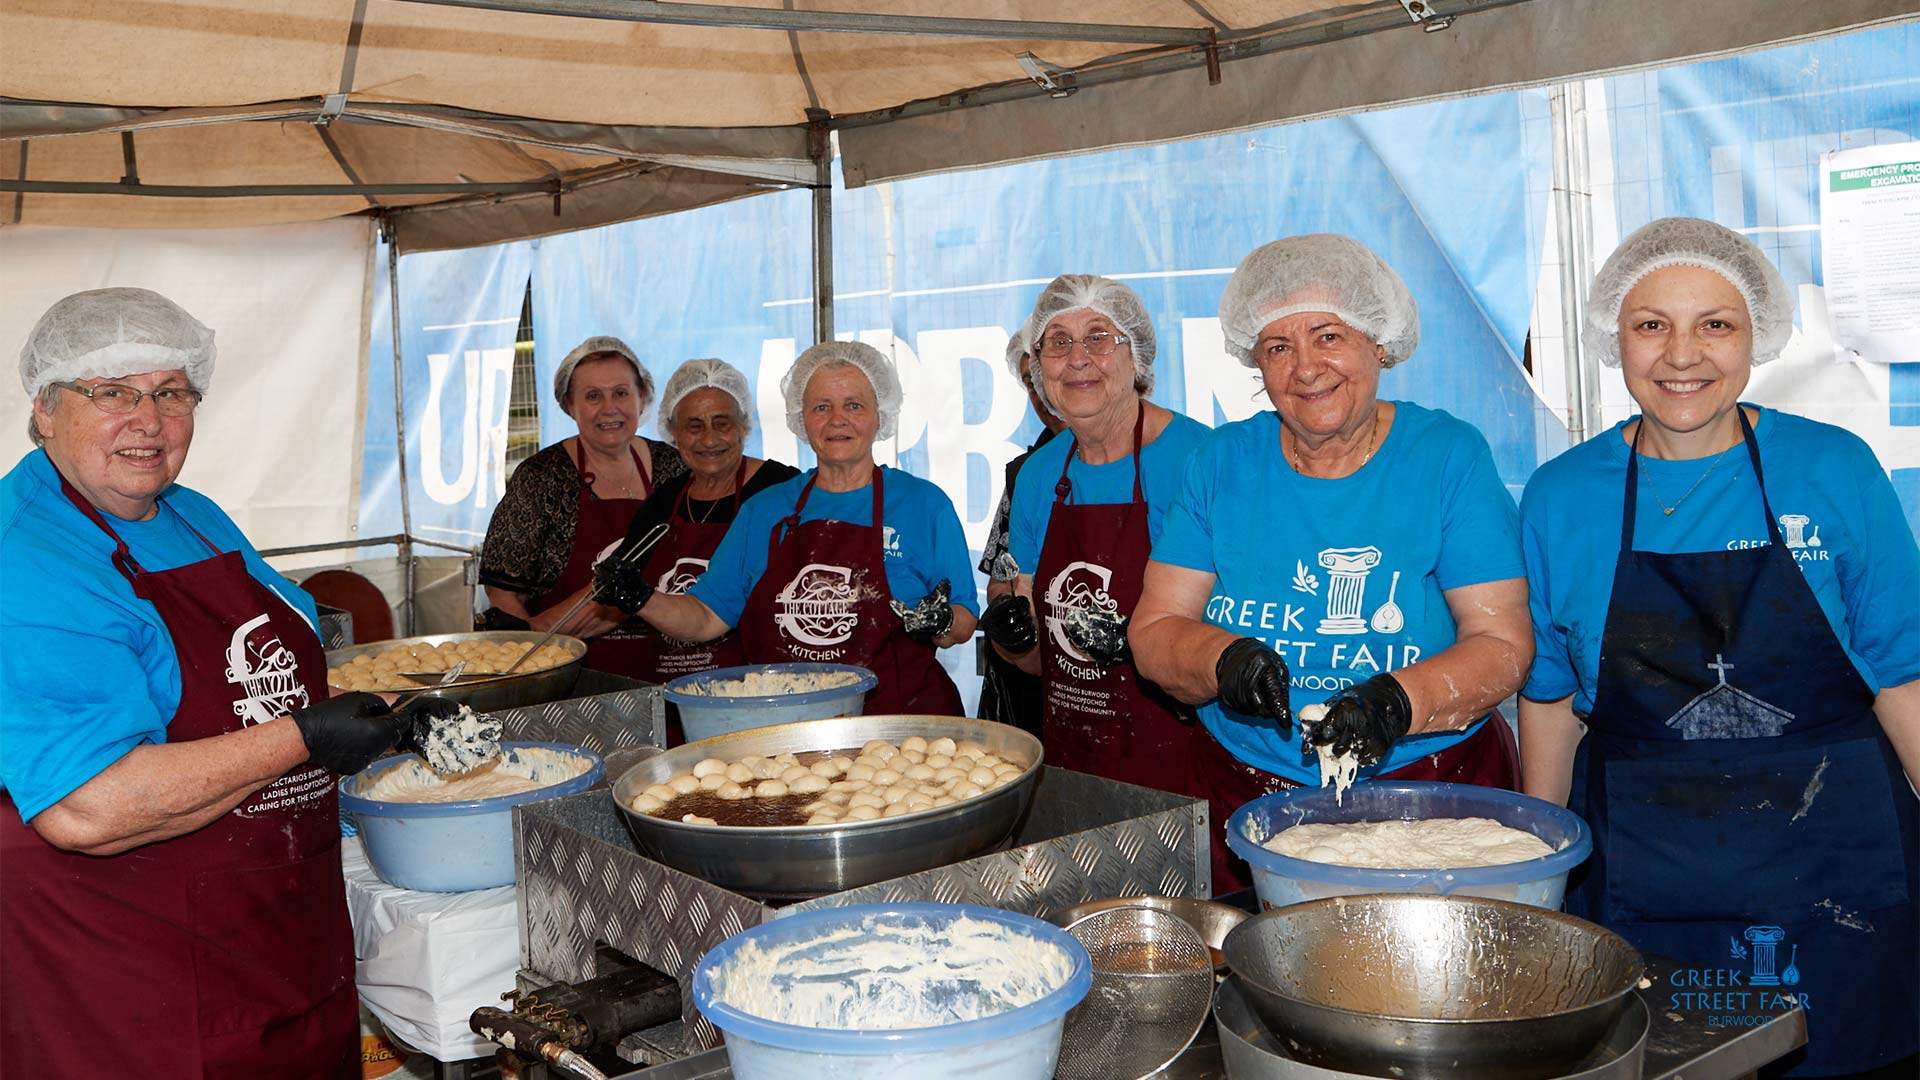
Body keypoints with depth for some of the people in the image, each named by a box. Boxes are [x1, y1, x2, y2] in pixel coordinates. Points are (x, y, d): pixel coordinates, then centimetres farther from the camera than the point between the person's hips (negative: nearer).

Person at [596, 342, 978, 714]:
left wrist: (941, 623, -14)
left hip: (898, 722, -2)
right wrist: (642, 599, -3)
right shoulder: (764, 510, 17)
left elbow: (964, 624, 8)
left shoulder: (924, 503, 8)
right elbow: (707, 618, 15)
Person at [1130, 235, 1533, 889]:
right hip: (1247, 803, 2)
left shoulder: (1449, 456, -4)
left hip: (1433, 803, -1)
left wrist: (1396, 702, -27)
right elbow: (1153, 632, -2)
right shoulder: (1224, 462, 1)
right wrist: (1223, 660, -23)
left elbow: (1503, 644, -9)